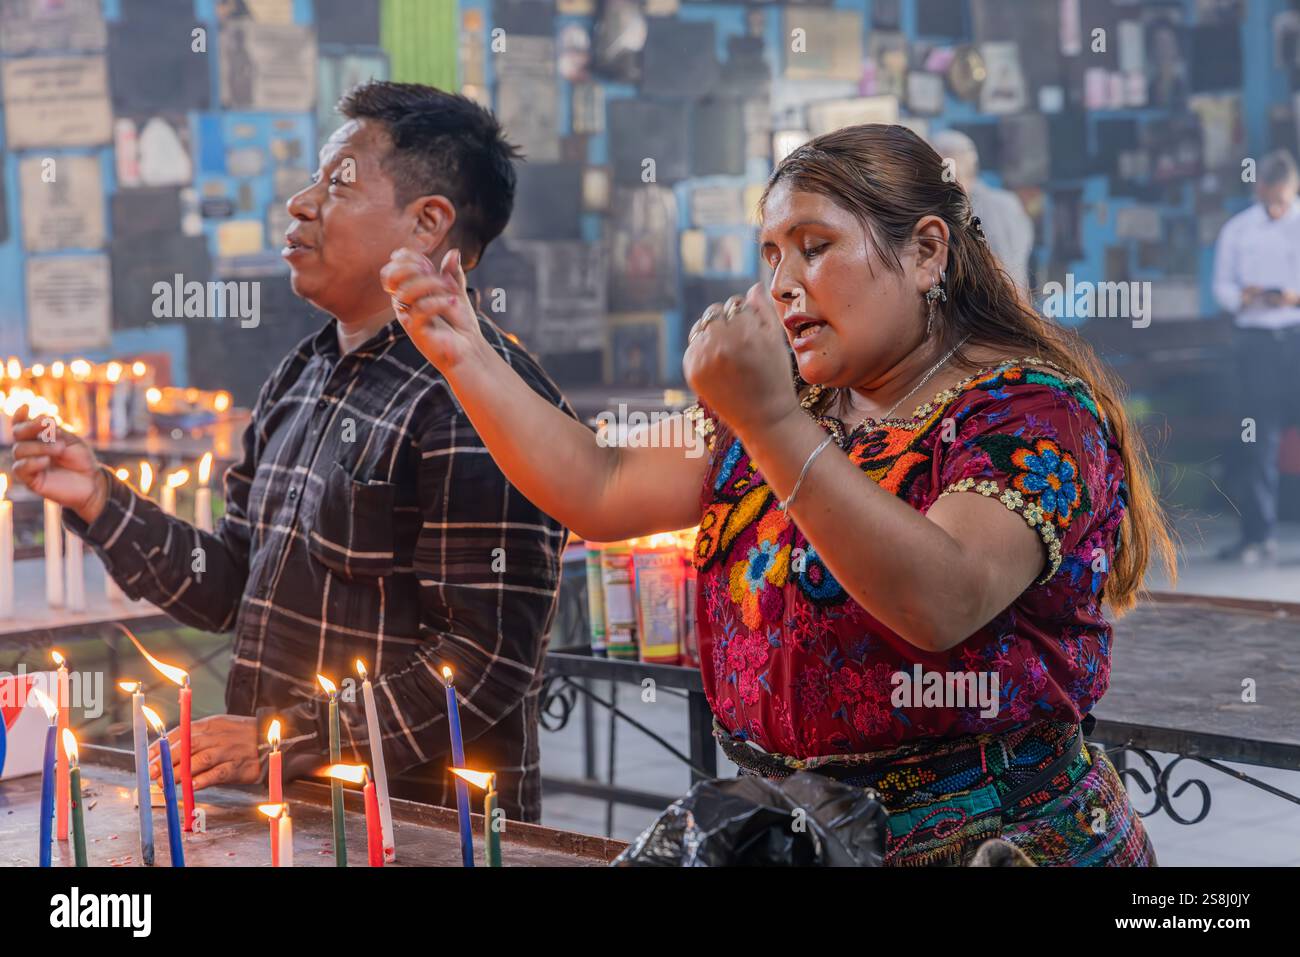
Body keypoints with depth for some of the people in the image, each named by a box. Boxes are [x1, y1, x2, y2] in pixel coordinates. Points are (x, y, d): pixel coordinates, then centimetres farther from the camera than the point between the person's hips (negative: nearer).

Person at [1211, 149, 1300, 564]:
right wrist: (1244, 296, -12)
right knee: (1260, 436, 0)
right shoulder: (1237, 230, 9)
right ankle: (1258, 533, 3)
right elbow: (1222, 284, 9)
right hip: (1255, 339, 1)